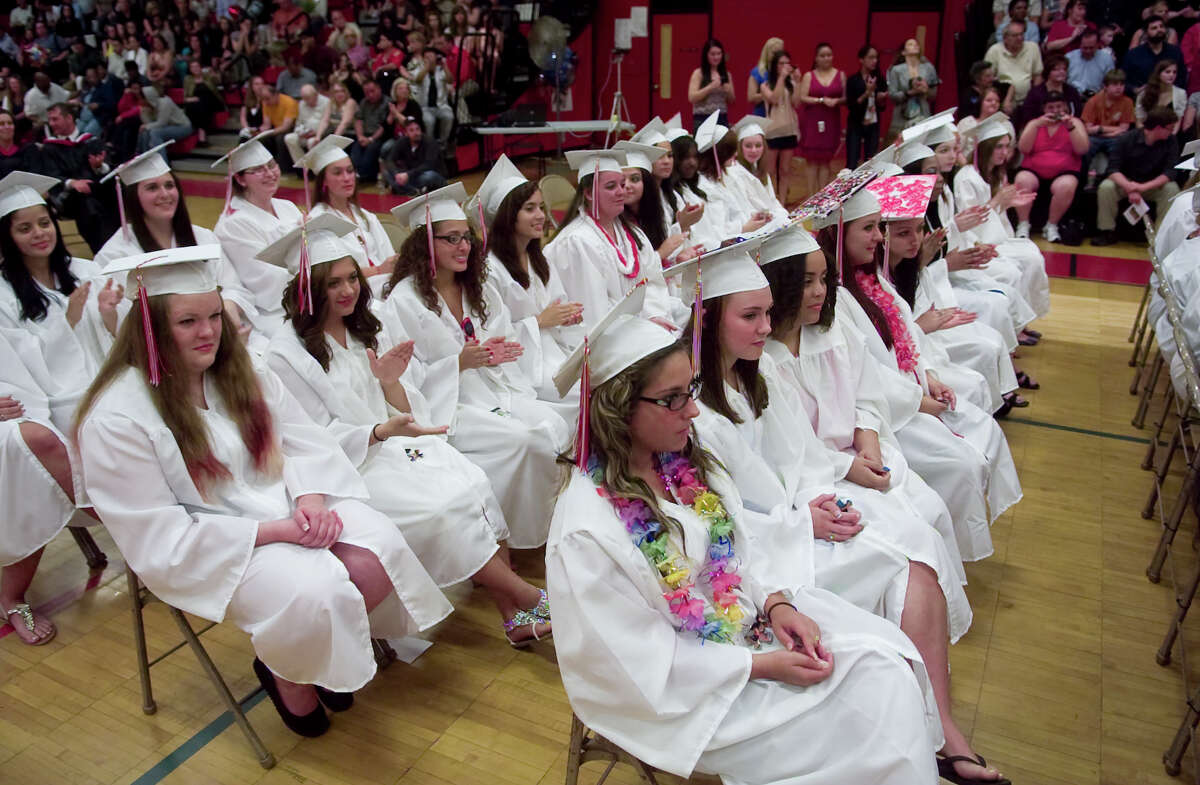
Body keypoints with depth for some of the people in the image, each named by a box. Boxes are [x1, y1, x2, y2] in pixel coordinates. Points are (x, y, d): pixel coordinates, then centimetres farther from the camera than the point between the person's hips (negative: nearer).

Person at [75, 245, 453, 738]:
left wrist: (311, 499, -20)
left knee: (383, 543, -19)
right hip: (209, 549, -6)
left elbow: (305, 442, 3)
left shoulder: (240, 373, 5)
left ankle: (326, 648, 8)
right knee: (313, 591, -31)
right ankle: (285, 675, 5)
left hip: (283, 507, 6)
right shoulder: (115, 419, -15)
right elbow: (160, 539, -17)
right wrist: (276, 531, -23)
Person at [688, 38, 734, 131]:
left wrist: (729, 91, -5)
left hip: (722, 118, 4)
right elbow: (692, 98, -9)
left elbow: (732, 101, 17)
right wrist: (710, 87, -17)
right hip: (702, 119, -3)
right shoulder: (698, 73, 1)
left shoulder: (726, 74, 12)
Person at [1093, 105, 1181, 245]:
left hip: (1155, 185, 1)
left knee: (1172, 189, -29)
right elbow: (1113, 169, -20)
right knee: (1106, 187, -30)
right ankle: (1108, 232, -16)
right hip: (1126, 182, -1)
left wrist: (1144, 187, -34)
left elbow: (1169, 172, -16)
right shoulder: (1127, 139, -14)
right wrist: (1129, 187, -38)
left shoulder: (1171, 141, -9)